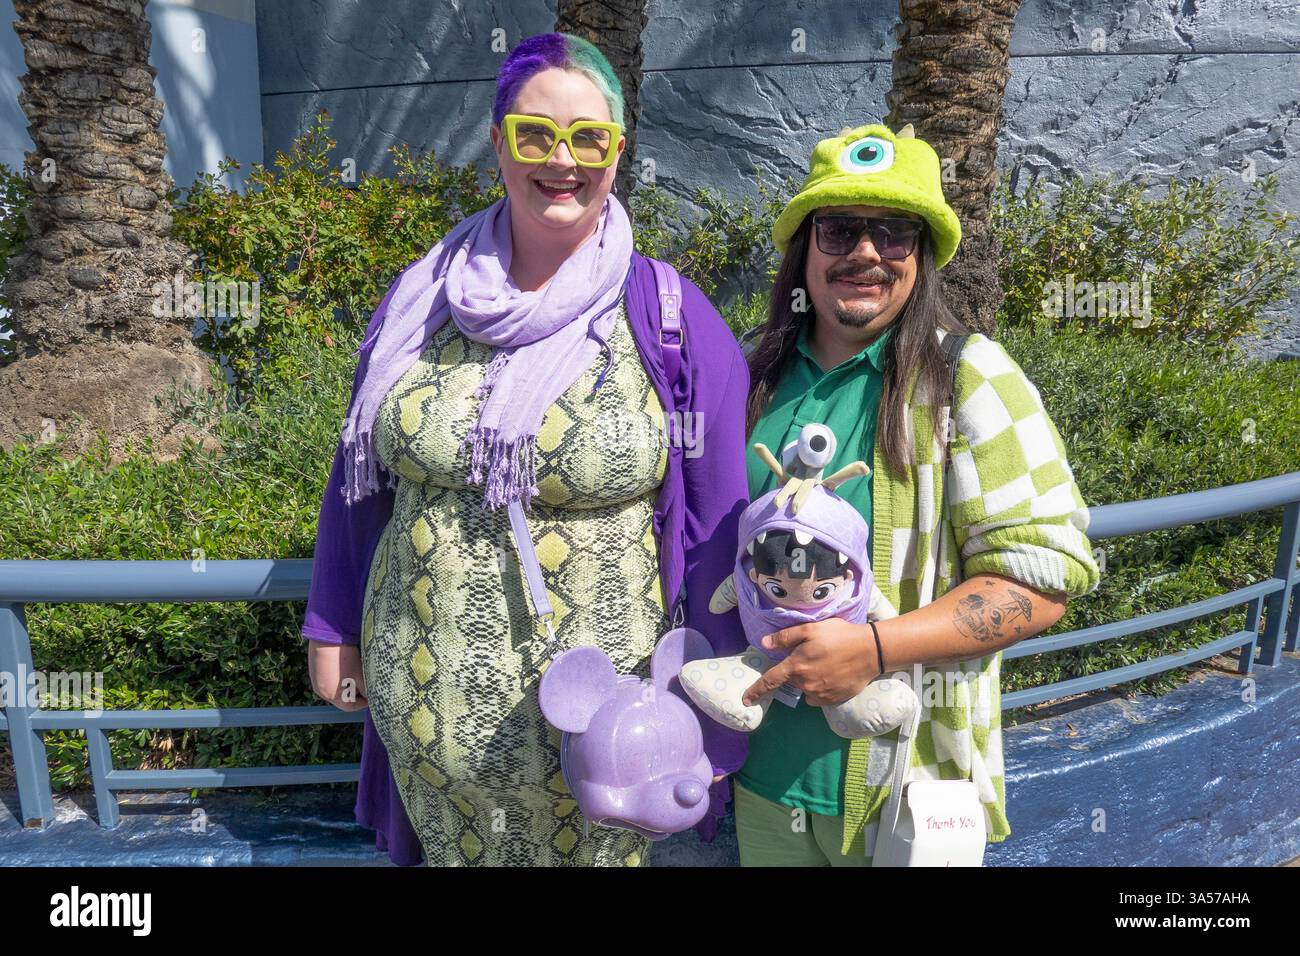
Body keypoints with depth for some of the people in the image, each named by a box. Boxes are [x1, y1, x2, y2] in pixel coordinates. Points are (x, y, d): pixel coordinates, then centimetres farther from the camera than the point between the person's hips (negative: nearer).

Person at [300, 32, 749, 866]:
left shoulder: (677, 324, -10)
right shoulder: (425, 301, -1)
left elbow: (716, 536, -7)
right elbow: (361, 482, 8)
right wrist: (334, 628, 11)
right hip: (427, 705, 3)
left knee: (599, 850, 19)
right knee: (455, 854, 23)